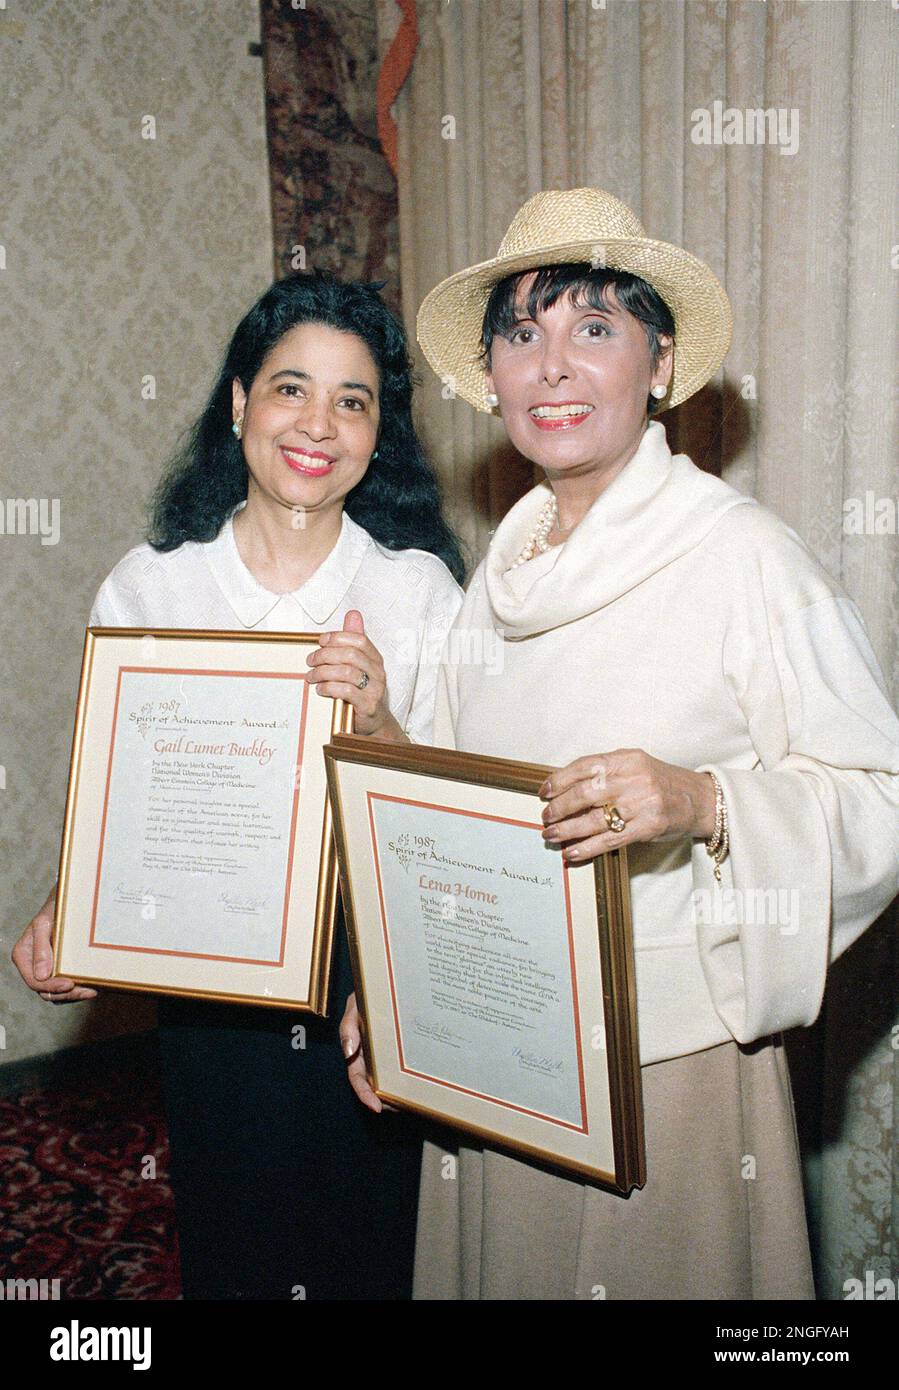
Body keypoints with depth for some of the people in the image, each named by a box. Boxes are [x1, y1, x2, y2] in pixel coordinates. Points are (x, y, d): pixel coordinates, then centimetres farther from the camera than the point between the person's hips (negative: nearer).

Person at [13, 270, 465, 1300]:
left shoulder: (420, 588, -6)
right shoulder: (148, 586, -5)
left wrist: (379, 725, -23)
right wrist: (63, 916, -14)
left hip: (378, 987, 0)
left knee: (371, 1251, 18)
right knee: (230, 1251, 19)